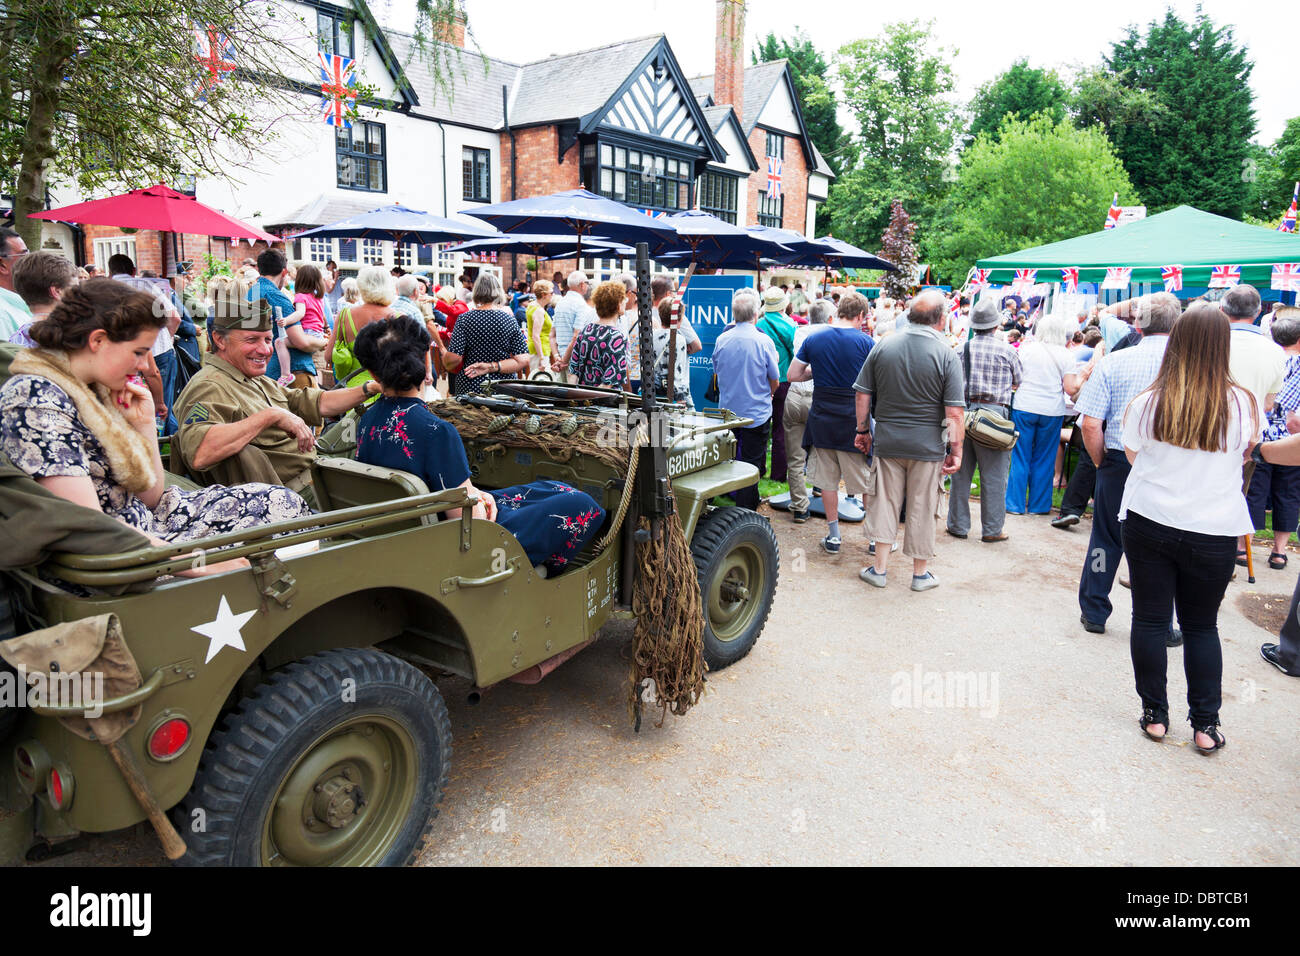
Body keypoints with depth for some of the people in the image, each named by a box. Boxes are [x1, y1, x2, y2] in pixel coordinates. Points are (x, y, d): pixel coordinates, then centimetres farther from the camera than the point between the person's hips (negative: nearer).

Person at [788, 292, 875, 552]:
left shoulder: (812, 340, 0)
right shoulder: (865, 341, -8)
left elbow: (793, 375, 4)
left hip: (822, 419, 2)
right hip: (854, 418, -2)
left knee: (828, 479, 11)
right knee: (867, 480, 9)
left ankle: (833, 536, 18)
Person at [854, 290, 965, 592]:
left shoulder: (883, 347, -1)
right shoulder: (947, 355, -10)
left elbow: (863, 394, 3)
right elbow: (954, 413, -13)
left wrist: (863, 430, 14)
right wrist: (956, 450, -4)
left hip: (887, 442, 2)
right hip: (927, 446, -2)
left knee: (885, 502, 11)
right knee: (922, 508, 9)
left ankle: (879, 569, 17)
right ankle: (920, 573, 23)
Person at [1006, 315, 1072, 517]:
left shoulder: (1026, 349, -1)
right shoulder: (1065, 355, -1)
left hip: (1024, 408, 0)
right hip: (1052, 411, 1)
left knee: (1020, 457, 6)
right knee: (1044, 459, 10)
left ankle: (1015, 503, 8)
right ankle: (1038, 505, 17)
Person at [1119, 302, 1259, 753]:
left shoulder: (1146, 403, -10)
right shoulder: (1242, 404, -10)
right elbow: (1247, 450, 10)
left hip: (1148, 524, 0)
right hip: (1214, 531, 1)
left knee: (1149, 619, 10)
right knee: (1201, 626, 14)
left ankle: (1155, 714, 19)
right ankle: (1206, 724, 18)